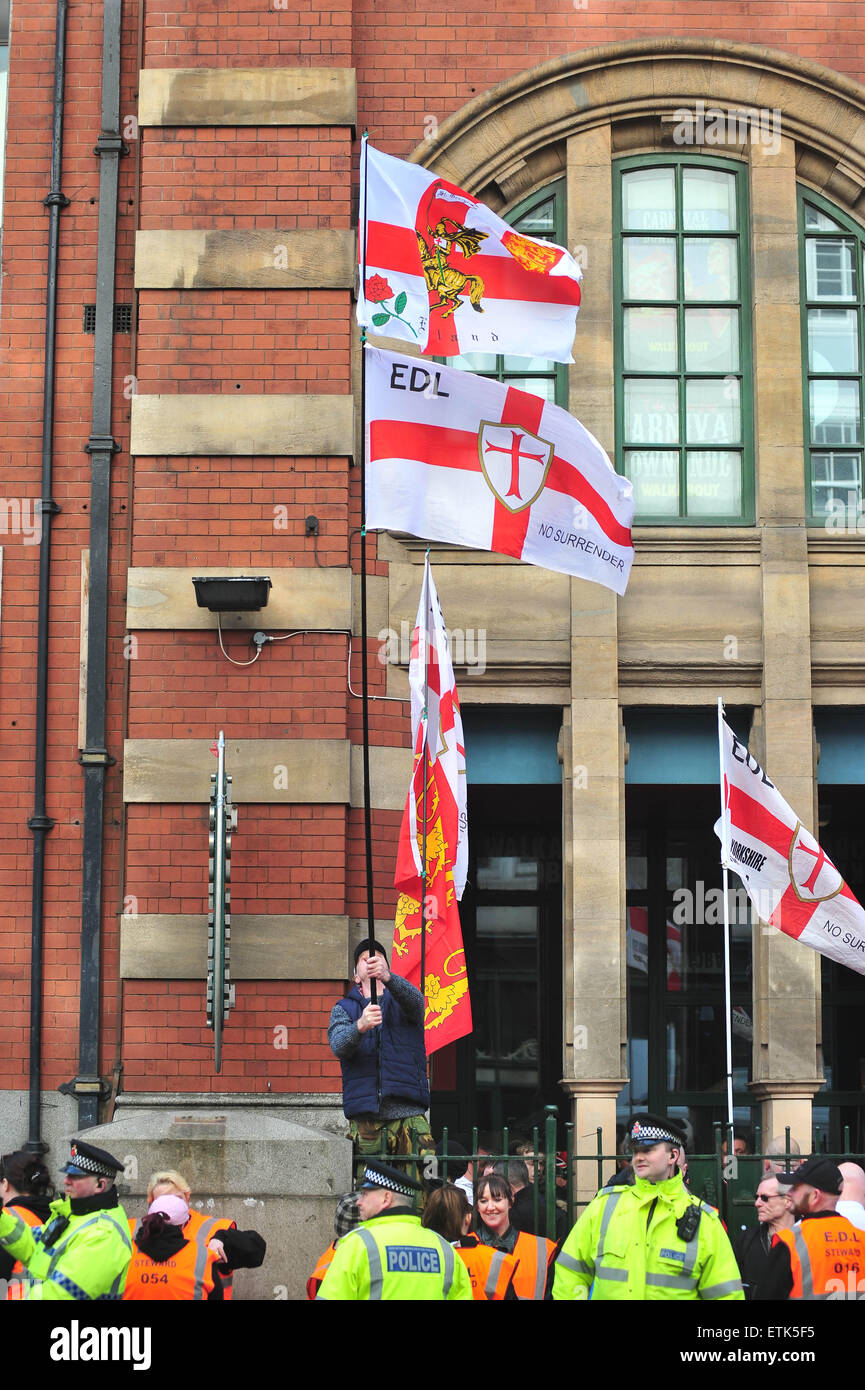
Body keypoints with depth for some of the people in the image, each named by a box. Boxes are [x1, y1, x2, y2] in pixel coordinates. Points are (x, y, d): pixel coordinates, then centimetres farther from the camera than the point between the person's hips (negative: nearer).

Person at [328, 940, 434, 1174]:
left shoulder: (400, 1000, 16)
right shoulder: (343, 1009, 16)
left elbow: (415, 1000, -10)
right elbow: (338, 1046, -4)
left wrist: (386, 976, -31)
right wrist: (360, 1026, -27)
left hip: (409, 1112, 0)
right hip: (364, 1116, 0)